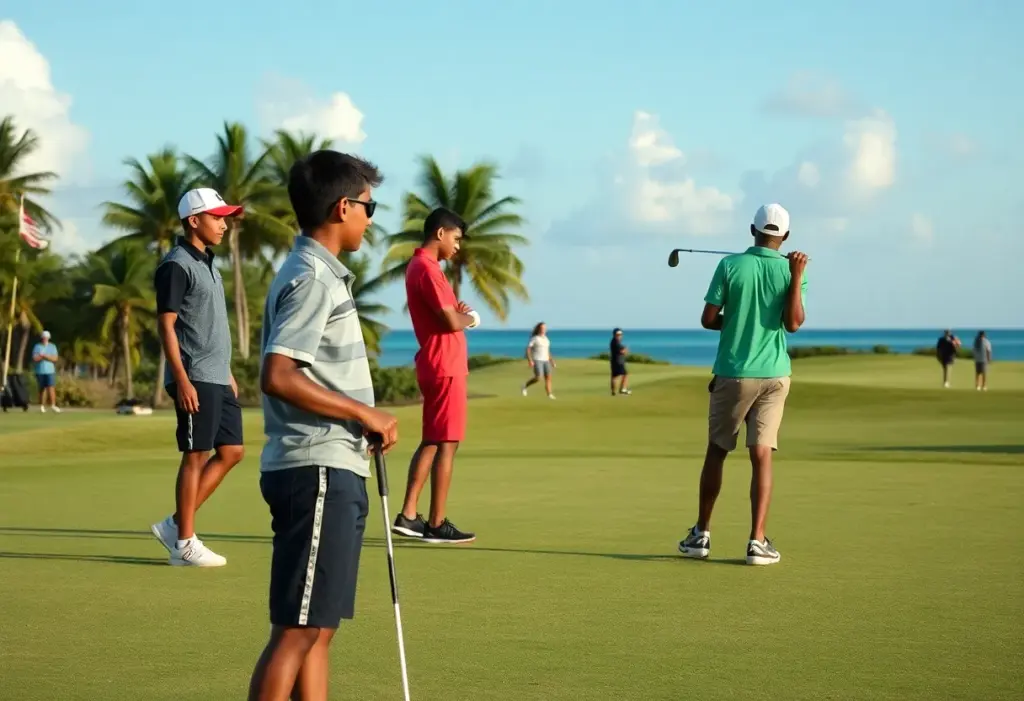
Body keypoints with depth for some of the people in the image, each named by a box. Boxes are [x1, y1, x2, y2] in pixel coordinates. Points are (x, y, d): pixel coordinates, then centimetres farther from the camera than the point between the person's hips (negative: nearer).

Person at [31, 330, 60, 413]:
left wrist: (43, 356, -13)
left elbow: (55, 358, -5)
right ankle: (42, 406, 11)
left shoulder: (52, 347, 6)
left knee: (51, 388, -12)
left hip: (50, 371, -1)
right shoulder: (37, 346, 5)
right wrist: (48, 357, -11)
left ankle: (53, 405, -17)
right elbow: (34, 359, -7)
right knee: (42, 389, 5)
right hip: (40, 371, 1)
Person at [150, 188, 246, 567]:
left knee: (231, 451, 9)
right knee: (196, 456, -5)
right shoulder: (176, 265, -10)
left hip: (218, 379, 9)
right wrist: (181, 379, -20)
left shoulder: (208, 264, 17)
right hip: (195, 379, -9)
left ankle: (175, 525, 15)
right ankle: (184, 543, 3)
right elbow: (166, 324, -14)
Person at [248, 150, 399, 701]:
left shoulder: (321, 274, 18)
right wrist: (365, 413, -16)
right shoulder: (311, 279, -13)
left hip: (330, 471, 10)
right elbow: (277, 377, -23)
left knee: (318, 626, 12)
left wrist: (365, 422, 12)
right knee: (298, 629, -8)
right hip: (318, 471, -10)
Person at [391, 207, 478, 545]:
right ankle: (437, 524, -3)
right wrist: (470, 318, -1)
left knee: (431, 442, 13)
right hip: (445, 366, -10)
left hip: (436, 365, 10)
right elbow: (451, 321, -21)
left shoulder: (419, 266, 16)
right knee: (446, 443, -6)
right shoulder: (427, 269, -17)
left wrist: (459, 313, 2)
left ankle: (408, 515, 13)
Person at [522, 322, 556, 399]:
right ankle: (525, 385, 7)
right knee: (538, 378, -17)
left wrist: (552, 361, 14)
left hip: (545, 361, 6)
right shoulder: (534, 338, -7)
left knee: (548, 378, -7)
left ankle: (549, 395, -7)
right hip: (537, 361, -6)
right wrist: (530, 361, -21)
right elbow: (527, 350, -10)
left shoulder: (546, 339, 13)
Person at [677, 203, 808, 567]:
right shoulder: (791, 271, -2)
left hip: (732, 373, 0)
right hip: (774, 374, 0)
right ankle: (757, 540, -9)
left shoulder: (730, 265, -5)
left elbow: (708, 319, -5)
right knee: (762, 455, -1)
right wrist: (797, 276, -10)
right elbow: (793, 323, -13)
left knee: (716, 451, 12)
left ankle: (701, 534, 17)